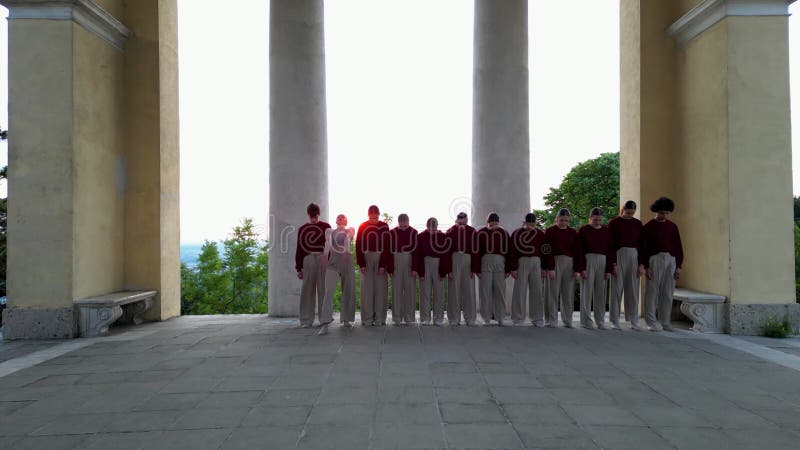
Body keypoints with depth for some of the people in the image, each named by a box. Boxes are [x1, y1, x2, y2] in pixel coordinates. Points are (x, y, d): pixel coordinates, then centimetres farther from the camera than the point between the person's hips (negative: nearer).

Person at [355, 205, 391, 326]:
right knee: (366, 290, 1)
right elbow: (358, 246, 1)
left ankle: (379, 319, 6)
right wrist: (361, 264, -8)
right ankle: (367, 319, 5)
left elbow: (387, 246, -1)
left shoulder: (384, 227, 2)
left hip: (381, 260, 0)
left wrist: (383, 265, -8)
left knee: (381, 289, 0)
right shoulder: (362, 227, 4)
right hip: (366, 260, 0)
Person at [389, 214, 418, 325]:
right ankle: (397, 318, 11)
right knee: (397, 290, 3)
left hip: (409, 263, 0)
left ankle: (409, 318, 12)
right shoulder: (392, 232, 1)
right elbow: (389, 250, 0)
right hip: (396, 263, 0)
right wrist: (390, 268, -6)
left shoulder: (413, 232, 3)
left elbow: (415, 249, 2)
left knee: (410, 289, 3)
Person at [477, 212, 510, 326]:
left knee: (500, 291, 2)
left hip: (500, 262, 2)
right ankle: (486, 318, 7)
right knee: (485, 291, -1)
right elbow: (477, 251, 1)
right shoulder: (481, 233, 2)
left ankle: (500, 318, 11)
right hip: (485, 262, -1)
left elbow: (507, 251, 8)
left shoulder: (504, 233, 8)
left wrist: (508, 270, 4)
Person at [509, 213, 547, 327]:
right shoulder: (516, 233, 0)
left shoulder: (540, 234, 7)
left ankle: (537, 319, 12)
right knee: (519, 291, -1)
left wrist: (544, 268, 5)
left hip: (536, 263, 2)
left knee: (537, 291, 3)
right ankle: (518, 319, 7)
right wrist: (513, 268, -8)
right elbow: (512, 252, -3)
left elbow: (544, 252, 10)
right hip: (521, 263, -2)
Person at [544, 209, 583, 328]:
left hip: (569, 263, 3)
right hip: (554, 262, -2)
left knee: (569, 294, 3)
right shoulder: (549, 231, 2)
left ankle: (568, 321, 11)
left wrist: (577, 269, -1)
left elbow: (577, 251, 7)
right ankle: (552, 321, 3)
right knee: (553, 293, -2)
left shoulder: (573, 232, 10)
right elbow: (547, 251, -4)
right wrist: (550, 268, -12)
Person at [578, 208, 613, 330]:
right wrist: (582, 268, -10)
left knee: (601, 292, 5)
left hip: (602, 261, 3)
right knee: (587, 291, -1)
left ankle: (600, 321, 12)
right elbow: (580, 251, -3)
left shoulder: (606, 231, 9)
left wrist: (608, 269, 2)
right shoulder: (583, 230, 0)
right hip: (588, 260, -3)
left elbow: (609, 251, 9)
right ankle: (586, 321, 4)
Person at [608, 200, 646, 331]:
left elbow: (641, 244, 9)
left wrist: (641, 264, 2)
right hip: (618, 256, -3)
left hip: (634, 256, 3)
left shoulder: (638, 223, 9)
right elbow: (610, 244, -4)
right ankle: (615, 321, 5)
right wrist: (613, 264, -11)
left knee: (633, 289, 4)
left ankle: (634, 321, 10)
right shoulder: (613, 223, -1)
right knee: (616, 288, -1)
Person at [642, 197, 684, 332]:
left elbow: (678, 247, 10)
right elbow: (644, 248, -3)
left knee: (667, 293, 4)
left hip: (670, 260, 4)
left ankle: (665, 322, 11)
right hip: (654, 259, -3)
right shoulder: (648, 226, 1)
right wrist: (646, 267, -10)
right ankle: (652, 322, 2)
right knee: (652, 291, -3)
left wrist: (678, 266, 3)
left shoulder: (672, 226, 12)